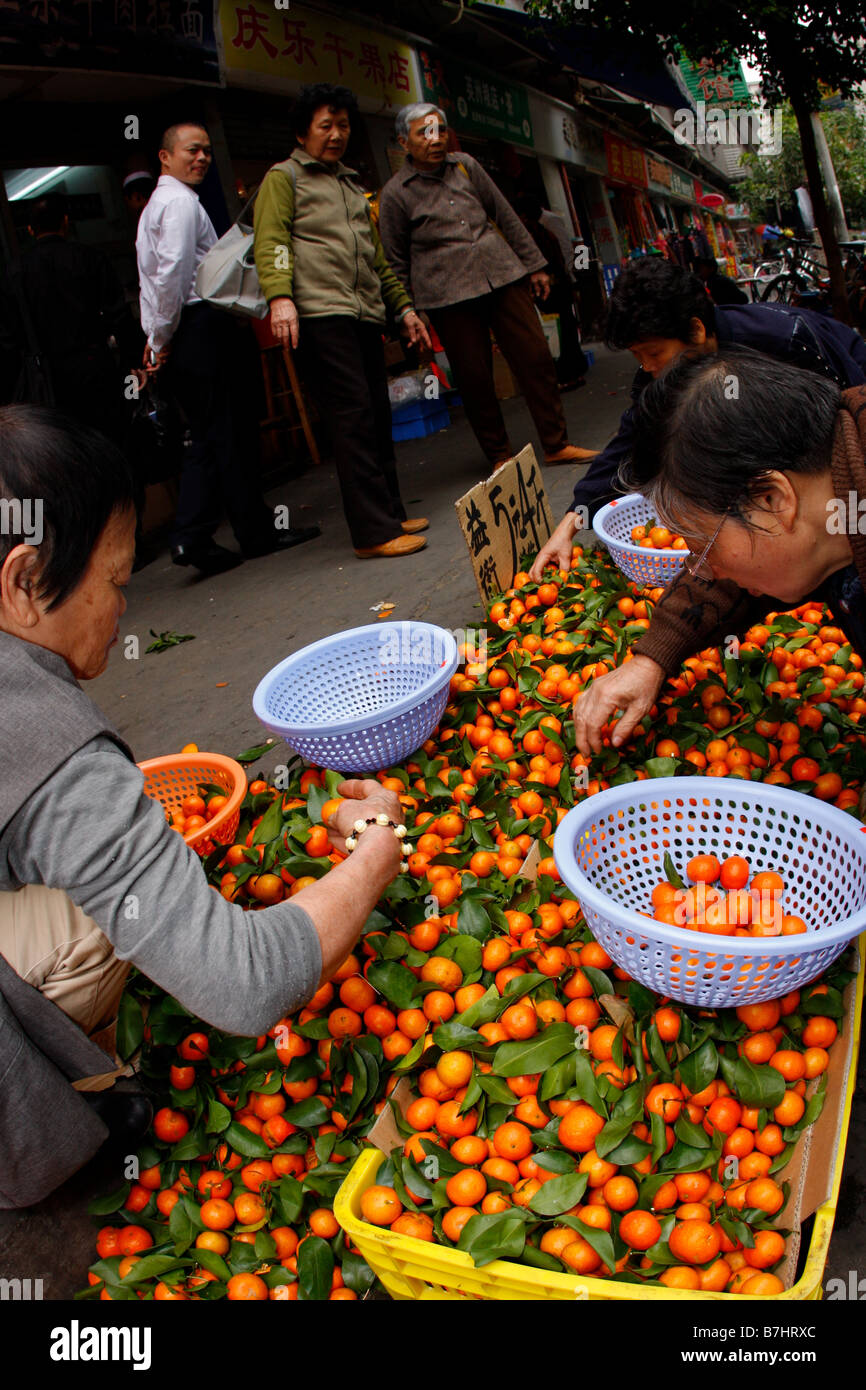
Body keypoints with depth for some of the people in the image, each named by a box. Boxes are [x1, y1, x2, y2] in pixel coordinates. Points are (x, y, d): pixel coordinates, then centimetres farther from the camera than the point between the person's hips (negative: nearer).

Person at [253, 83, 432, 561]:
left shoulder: (352, 185, 31)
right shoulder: (283, 177, 9)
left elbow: (376, 254, 34)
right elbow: (270, 241, -6)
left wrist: (403, 307, 29)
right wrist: (279, 296, -22)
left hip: (365, 313, 7)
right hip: (318, 311, -7)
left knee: (377, 414, 4)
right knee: (353, 414, -14)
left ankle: (390, 514, 12)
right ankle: (373, 531, -16)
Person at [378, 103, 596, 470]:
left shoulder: (465, 165, 12)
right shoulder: (395, 193, 1)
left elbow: (506, 217, 16)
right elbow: (397, 264, 5)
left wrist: (533, 264, 16)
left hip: (502, 275, 4)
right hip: (447, 293, -3)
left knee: (536, 358, -1)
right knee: (474, 378, -3)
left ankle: (557, 445, 7)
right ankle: (500, 456, 12)